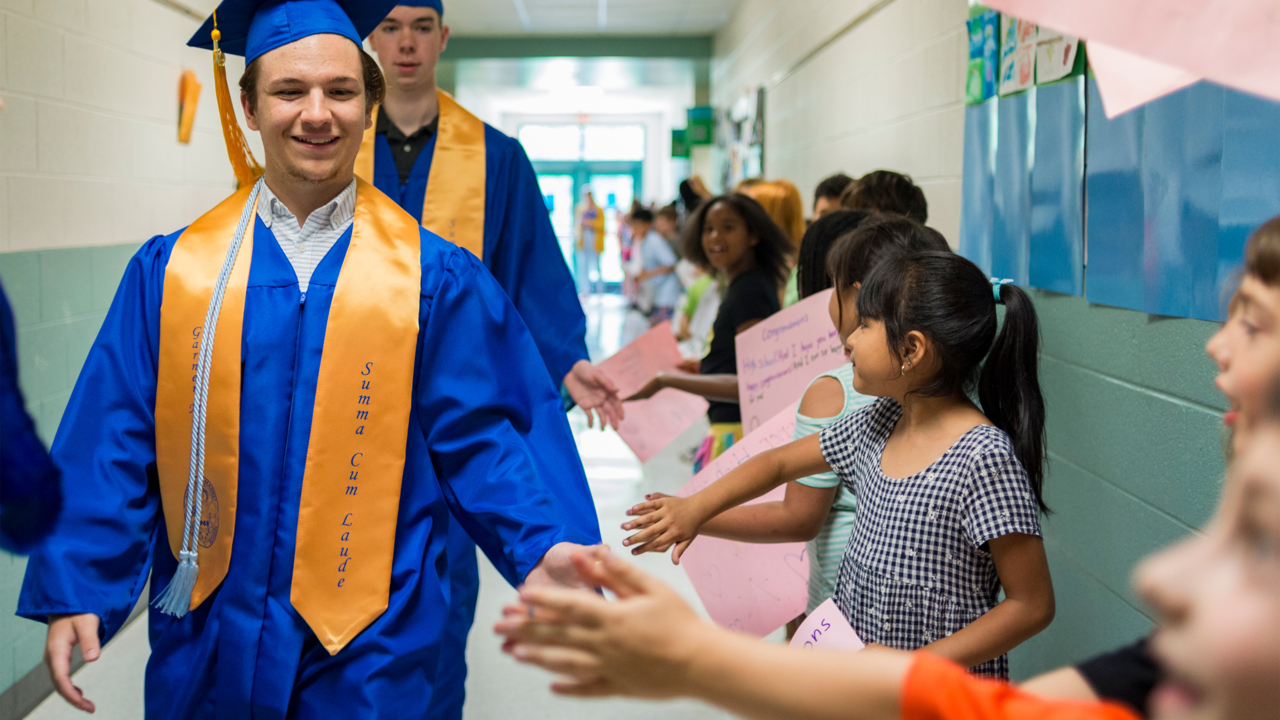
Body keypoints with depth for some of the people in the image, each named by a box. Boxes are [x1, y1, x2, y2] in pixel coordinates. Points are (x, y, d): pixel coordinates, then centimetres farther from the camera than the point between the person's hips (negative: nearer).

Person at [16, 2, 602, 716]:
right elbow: (115, 444, 1)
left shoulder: (435, 278, -4)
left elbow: (475, 438, -3)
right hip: (207, 638, 2)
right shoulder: (171, 271, 0)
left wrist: (541, 546, -17)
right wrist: (75, 591, -4)